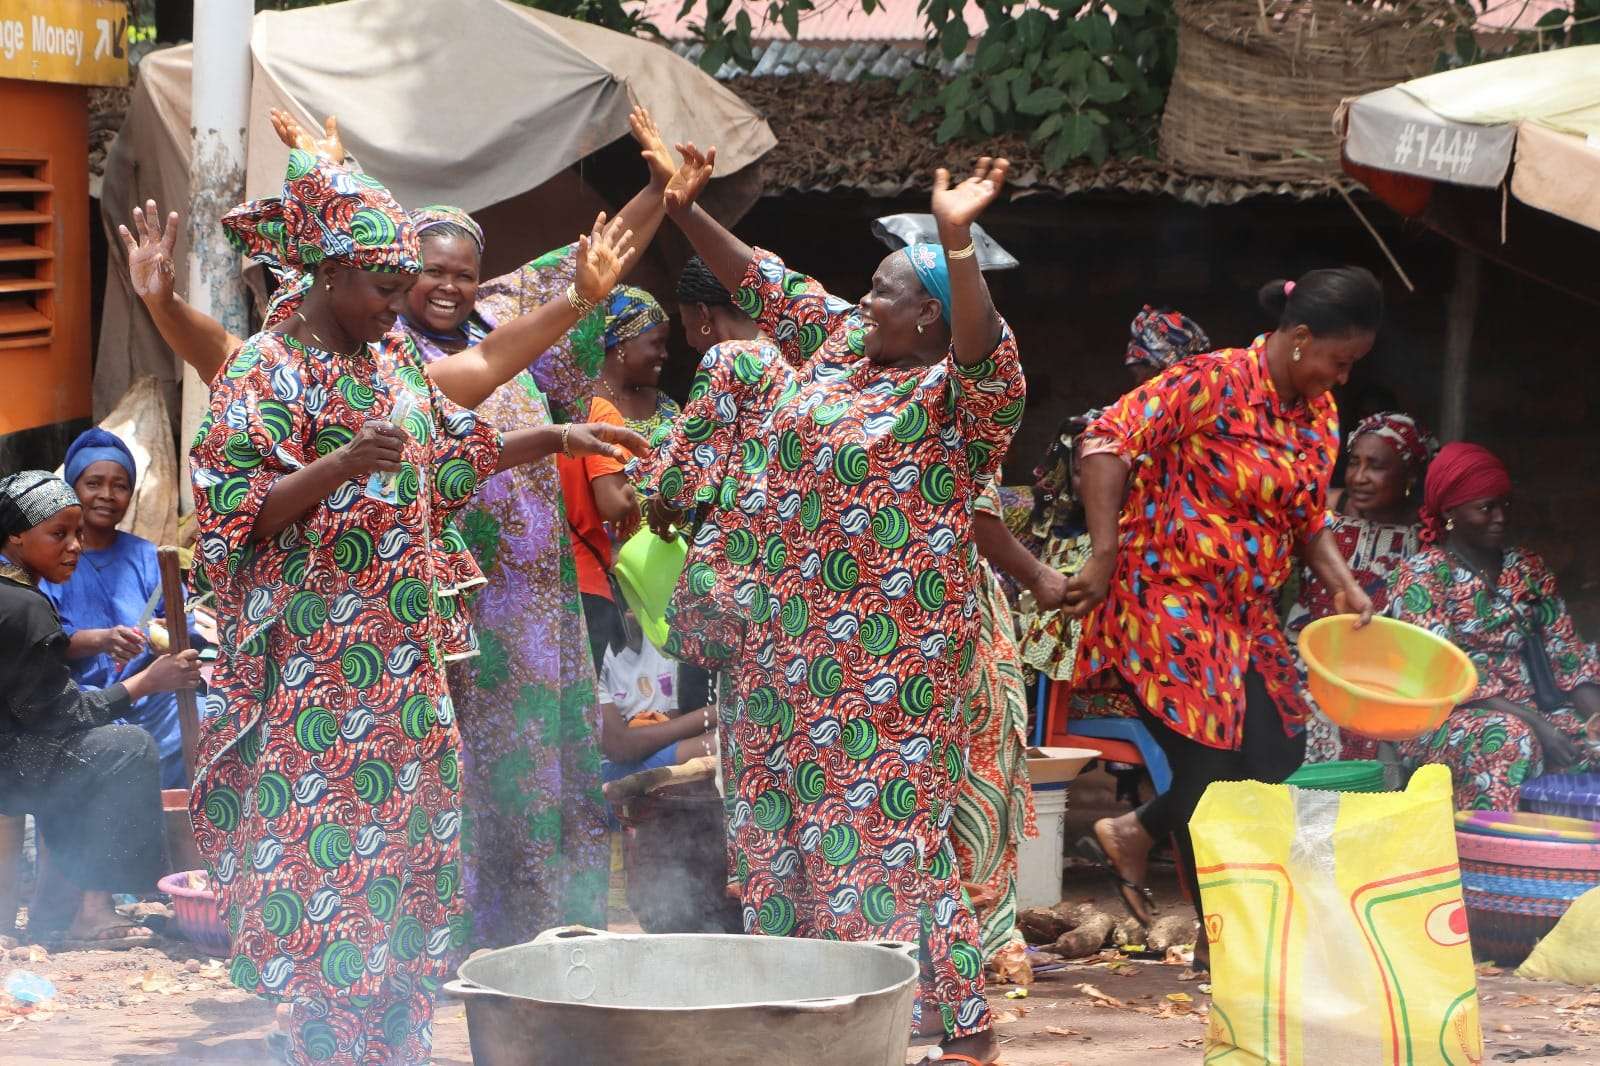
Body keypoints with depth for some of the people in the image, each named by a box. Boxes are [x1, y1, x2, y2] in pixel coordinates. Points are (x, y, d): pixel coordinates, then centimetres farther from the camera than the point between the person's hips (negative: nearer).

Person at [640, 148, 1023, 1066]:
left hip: (894, 639, -8)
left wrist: (958, 244, -47)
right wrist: (686, 211, 11)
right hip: (800, 629, 8)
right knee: (794, 795, 13)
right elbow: (761, 283, 17)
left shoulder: (958, 393, -13)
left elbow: (984, 350, -35)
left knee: (890, 813, -7)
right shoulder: (842, 343, 10)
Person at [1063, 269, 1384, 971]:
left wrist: (1344, 588, 0)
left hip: (1245, 615, 8)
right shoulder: (1212, 382, -18)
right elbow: (1109, 439, -24)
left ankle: (1131, 834, 24)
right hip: (1167, 599, -8)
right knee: (1210, 765, -4)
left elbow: (1308, 520, 18)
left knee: (1277, 755, 6)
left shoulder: (1319, 414, 8)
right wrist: (1106, 554, -28)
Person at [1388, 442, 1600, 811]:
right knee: (1511, 741, -37)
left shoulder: (1529, 569, 16)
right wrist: (1532, 722, -22)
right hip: (1449, 715, -5)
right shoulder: (1420, 576, -2)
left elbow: (1565, 651, 12)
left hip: (1532, 709, 5)